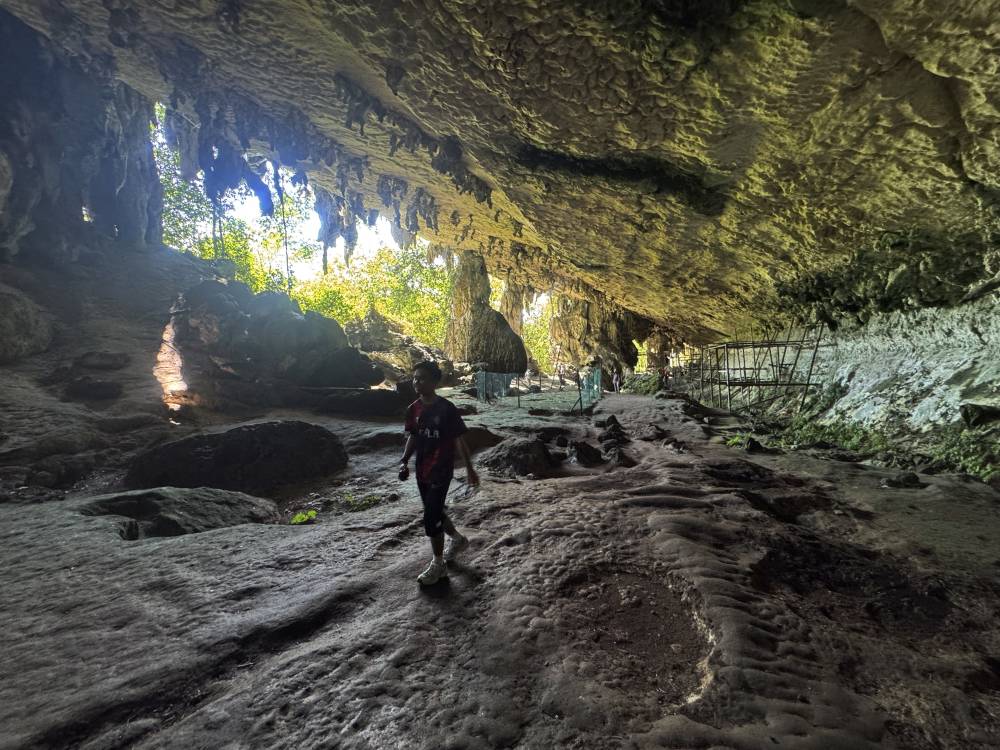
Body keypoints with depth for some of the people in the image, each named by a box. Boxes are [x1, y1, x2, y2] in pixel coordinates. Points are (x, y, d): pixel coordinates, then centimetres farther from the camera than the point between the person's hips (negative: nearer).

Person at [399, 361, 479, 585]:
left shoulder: (446, 409, -17)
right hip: (422, 471, 7)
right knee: (435, 511, 20)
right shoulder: (413, 409, 0)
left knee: (431, 518, -5)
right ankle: (457, 539, 46)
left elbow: (459, 440, -10)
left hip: (441, 471, -6)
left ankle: (438, 564, 15)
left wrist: (469, 468, -5)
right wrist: (404, 461, -2)